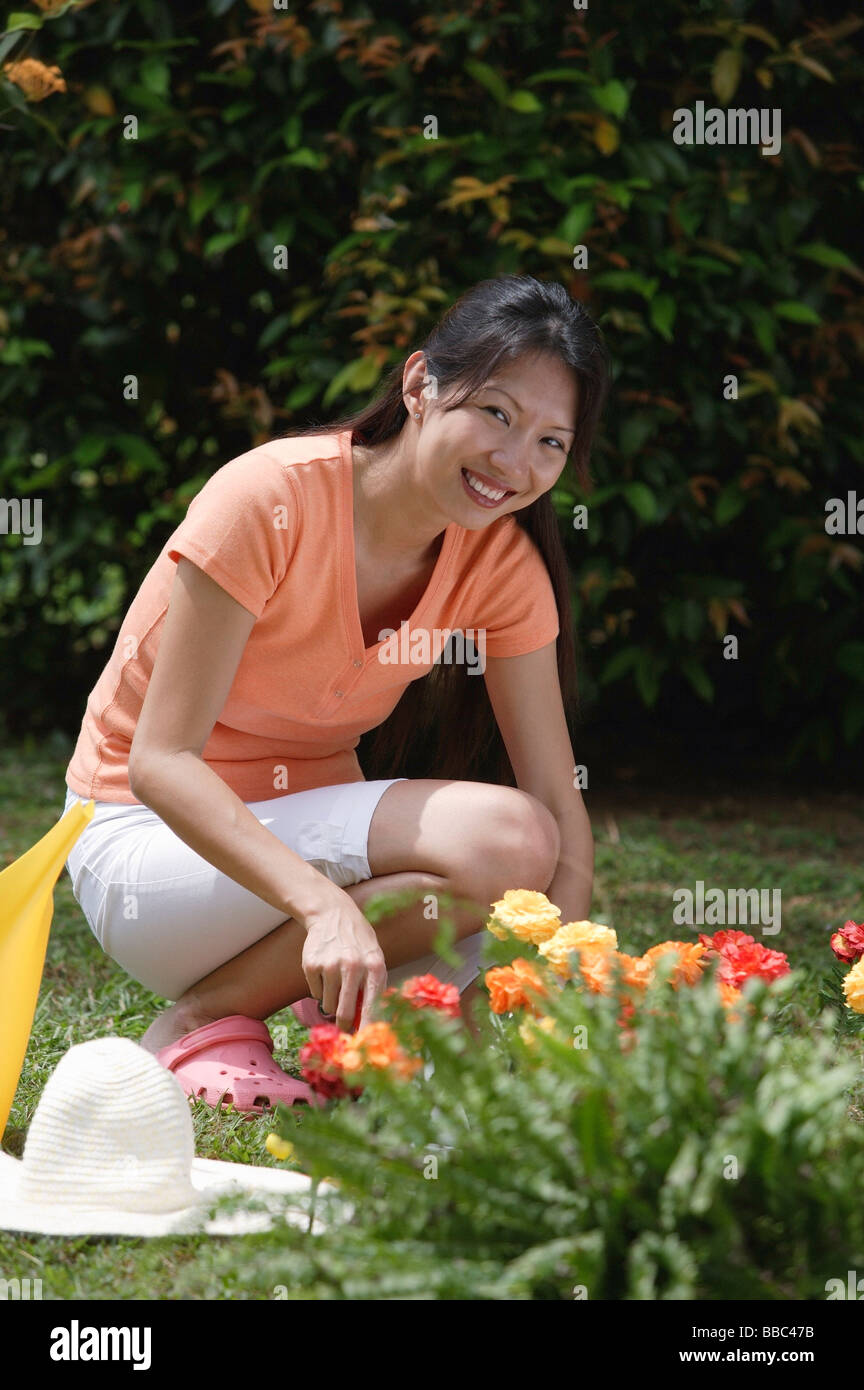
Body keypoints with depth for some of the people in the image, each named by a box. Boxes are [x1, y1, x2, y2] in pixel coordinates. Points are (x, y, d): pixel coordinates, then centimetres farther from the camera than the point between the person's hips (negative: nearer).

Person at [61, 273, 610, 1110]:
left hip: (315, 832, 5)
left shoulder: (503, 563, -6)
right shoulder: (270, 500, -22)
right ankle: (203, 1023, -14)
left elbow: (558, 803, -7)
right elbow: (161, 761, -24)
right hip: (151, 837, -5)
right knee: (502, 841, -30)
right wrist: (324, 904, -39)